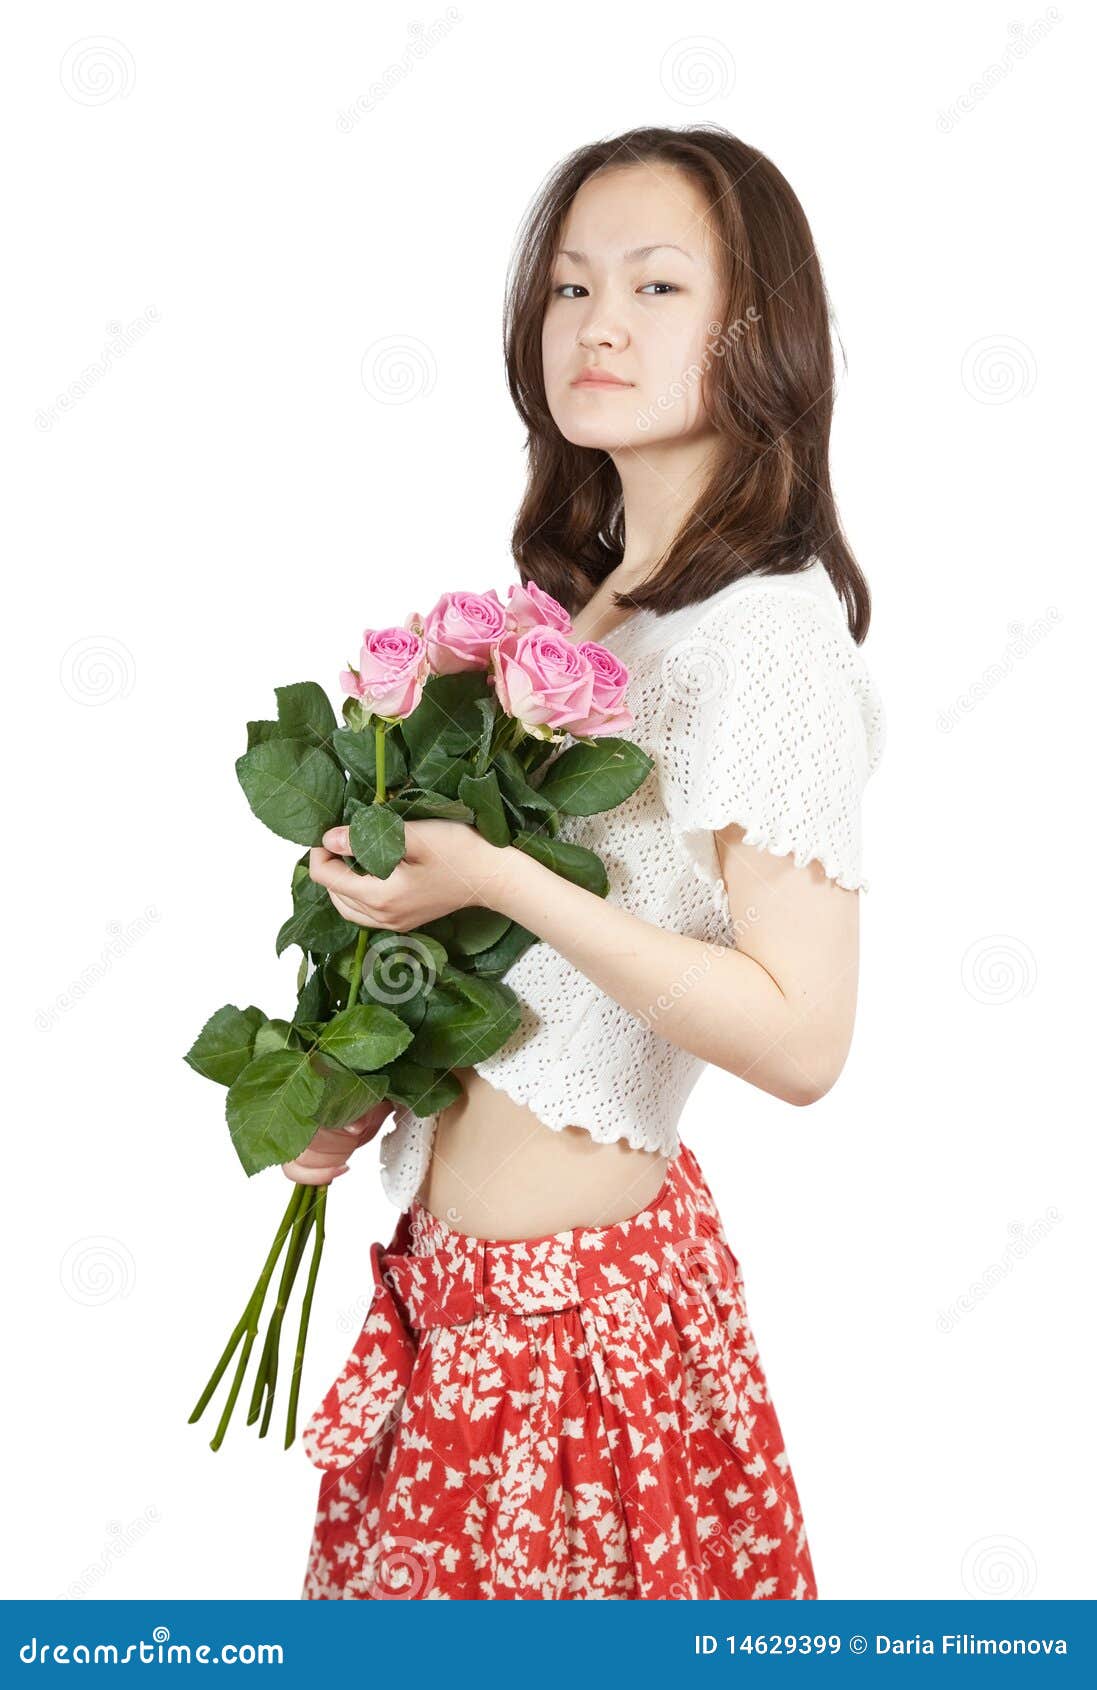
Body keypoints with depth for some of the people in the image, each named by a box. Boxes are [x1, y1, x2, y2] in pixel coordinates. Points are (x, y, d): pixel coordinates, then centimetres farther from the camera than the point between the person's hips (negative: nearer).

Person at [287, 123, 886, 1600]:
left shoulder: (770, 628, -19)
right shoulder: (583, 601, 6)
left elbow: (801, 1039, -24)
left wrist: (499, 878, -25)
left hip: (565, 1302, -8)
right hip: (456, 1255, 8)